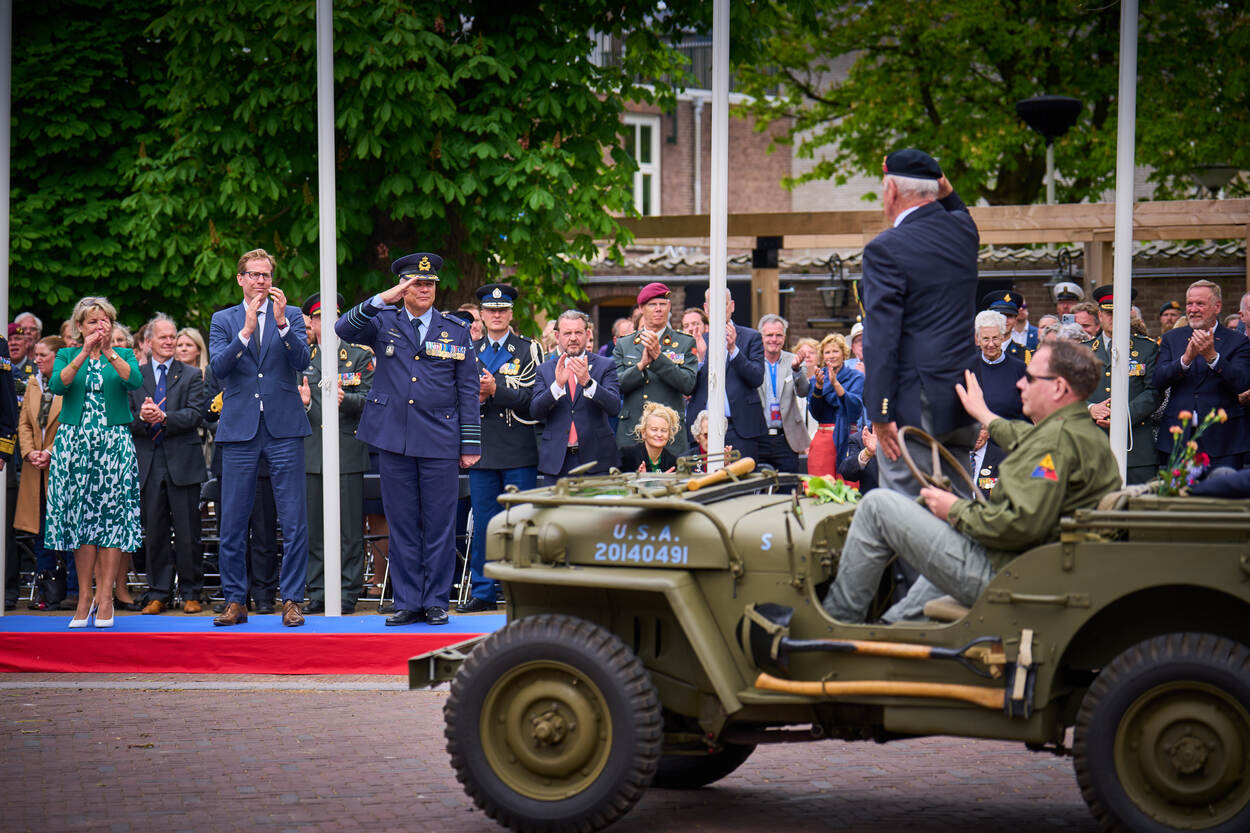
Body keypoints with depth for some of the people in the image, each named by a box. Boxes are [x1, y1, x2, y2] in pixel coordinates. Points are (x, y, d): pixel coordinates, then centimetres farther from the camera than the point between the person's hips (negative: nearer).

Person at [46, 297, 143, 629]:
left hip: (114, 443, 0)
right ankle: (84, 598, 2)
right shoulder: (67, 355, 11)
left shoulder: (123, 356, 11)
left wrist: (109, 351, -20)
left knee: (112, 515, -7)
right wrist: (83, 354, -19)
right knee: (79, 516, -2)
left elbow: (136, 381, -11)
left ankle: (105, 598, -4)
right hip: (74, 441, 1)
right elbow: (57, 385, -9)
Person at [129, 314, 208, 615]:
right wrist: (141, 418, -18)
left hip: (183, 463, -1)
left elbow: (196, 415, -6)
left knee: (187, 533, 1)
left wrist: (164, 417, -21)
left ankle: (190, 593, 10)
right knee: (154, 531, 5)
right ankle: (159, 594, 12)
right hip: (148, 463, 1)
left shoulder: (192, 375, 7)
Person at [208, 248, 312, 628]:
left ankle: (291, 600, 4)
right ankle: (235, 601, 12)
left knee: (294, 521, -3)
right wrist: (246, 330, -15)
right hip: (239, 428, 1)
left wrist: (281, 322, -18)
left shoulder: (290, 315, 8)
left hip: (284, 428, -1)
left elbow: (302, 360, -6)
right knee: (232, 523, 3)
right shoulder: (223, 320, 10)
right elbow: (218, 367, -4)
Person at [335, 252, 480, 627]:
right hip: (394, 440, 0)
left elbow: (469, 390, 7)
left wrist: (471, 444, 2)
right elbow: (343, 329, -11)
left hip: (440, 442, 0)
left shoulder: (456, 330, 8)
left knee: (440, 525, 1)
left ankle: (436, 602, 9)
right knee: (402, 525, 5)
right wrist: (382, 300, -21)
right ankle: (407, 602, 12)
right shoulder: (384, 322, 7)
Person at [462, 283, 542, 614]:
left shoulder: (528, 350, 2)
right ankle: (483, 592, 12)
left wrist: (496, 391, -17)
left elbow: (533, 398, -7)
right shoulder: (470, 353, 15)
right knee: (483, 523, 6)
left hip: (519, 451, -3)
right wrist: (476, 397, -5)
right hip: (482, 450, 4)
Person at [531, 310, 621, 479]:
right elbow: (535, 412, -2)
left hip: (595, 459, -1)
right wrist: (557, 384, -18)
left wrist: (587, 382, -23)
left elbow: (614, 407, -9)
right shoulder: (545, 369, 10)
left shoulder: (605, 365, 5)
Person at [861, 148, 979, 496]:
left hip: (915, 406, -7)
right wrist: (944, 188, 19)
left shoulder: (885, 249, -13)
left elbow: (881, 337, -16)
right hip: (965, 402, 7)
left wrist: (879, 414, -14)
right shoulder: (964, 231, 7)